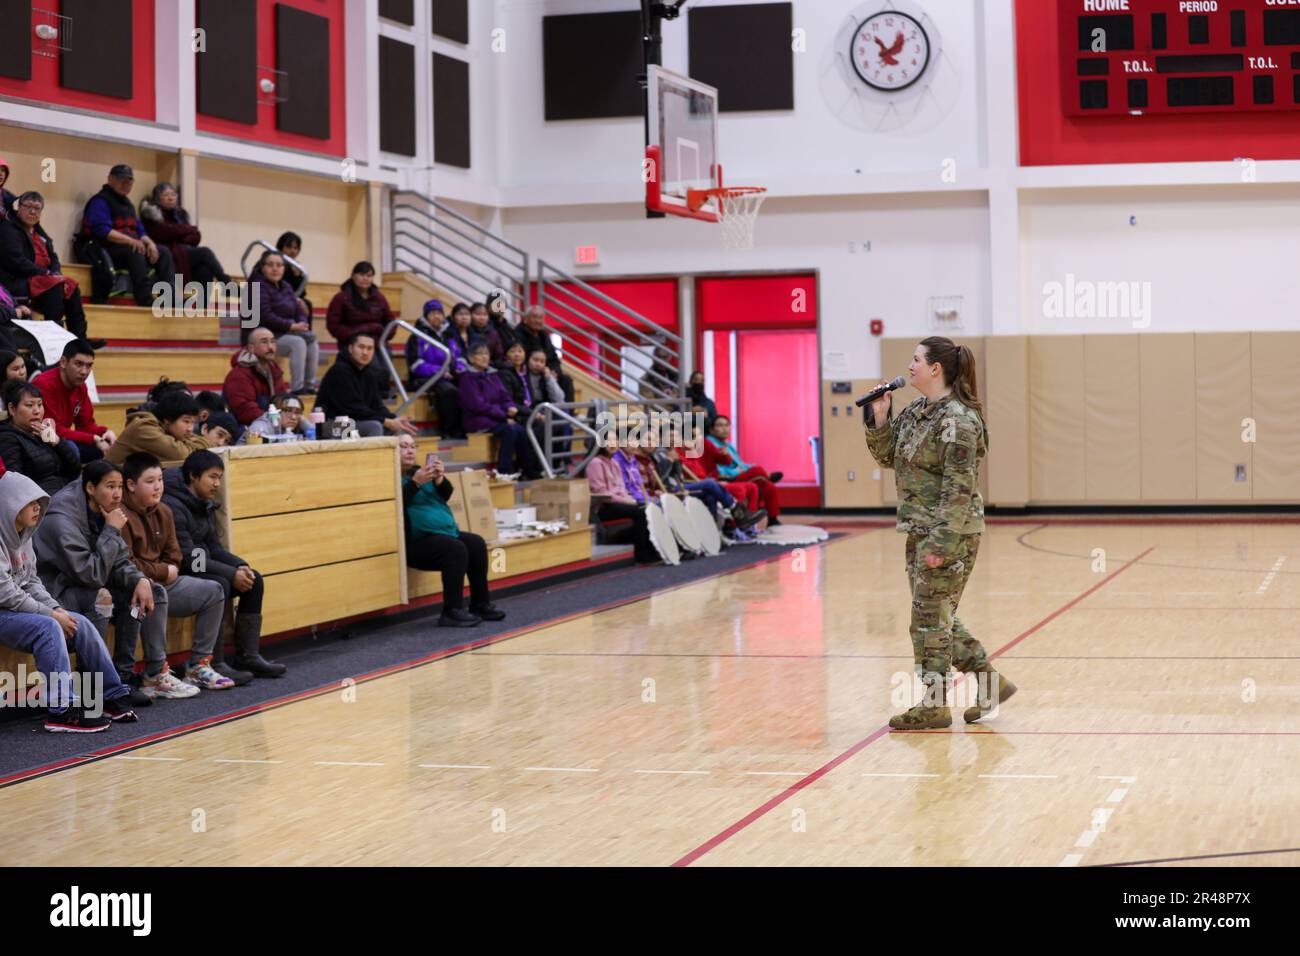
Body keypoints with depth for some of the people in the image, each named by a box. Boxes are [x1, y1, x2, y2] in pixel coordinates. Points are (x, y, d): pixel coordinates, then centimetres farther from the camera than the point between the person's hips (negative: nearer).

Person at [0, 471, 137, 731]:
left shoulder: (22, 536, 10)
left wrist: (56, 608, -3)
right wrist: (51, 614, -18)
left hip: (21, 609, 9)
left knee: (80, 624, -5)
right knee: (47, 627, -31)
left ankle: (113, 697, 2)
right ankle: (63, 710, -31)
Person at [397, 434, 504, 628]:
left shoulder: (418, 470, 20)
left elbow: (446, 494, 10)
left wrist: (439, 479, -11)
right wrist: (416, 482, -27)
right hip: (415, 541, -9)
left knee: (477, 544, -8)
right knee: (456, 549, -28)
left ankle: (481, 604, -2)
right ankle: (452, 612, -27)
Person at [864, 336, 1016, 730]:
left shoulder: (957, 420, -17)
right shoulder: (915, 412, 10)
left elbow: (959, 488, -20)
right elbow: (886, 456, 17)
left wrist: (941, 542, -22)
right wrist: (879, 418, 1)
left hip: (950, 533, -9)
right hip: (919, 531, 9)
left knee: (930, 617, -1)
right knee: (938, 616, 15)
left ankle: (934, 705, 11)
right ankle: (991, 682, 25)